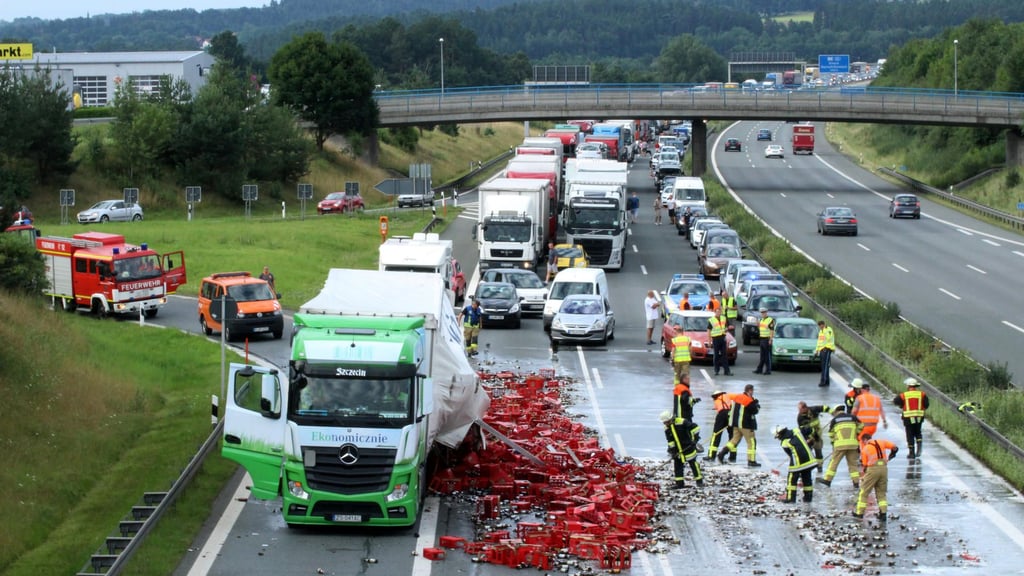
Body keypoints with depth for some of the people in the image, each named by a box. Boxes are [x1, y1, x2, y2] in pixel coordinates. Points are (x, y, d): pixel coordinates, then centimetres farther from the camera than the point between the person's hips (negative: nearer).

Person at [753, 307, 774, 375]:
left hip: (767, 339, -8)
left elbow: (772, 330, -15)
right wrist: (758, 325, 5)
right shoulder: (761, 320, 16)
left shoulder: (770, 320, -10)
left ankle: (768, 370, -2)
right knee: (761, 356, 11)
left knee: (767, 356, -5)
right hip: (761, 339, 8)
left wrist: (770, 340, -20)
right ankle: (759, 369, 14)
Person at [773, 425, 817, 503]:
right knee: (807, 479, 17)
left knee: (792, 480, 7)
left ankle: (790, 498, 6)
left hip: (798, 463, -5)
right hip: (809, 459, 5)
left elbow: (791, 455, 1)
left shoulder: (784, 443, -8)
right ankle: (808, 497, 22)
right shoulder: (796, 431, 1)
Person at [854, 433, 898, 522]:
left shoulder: (865, 449, 4)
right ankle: (883, 513, 4)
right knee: (881, 493, 14)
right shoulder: (881, 442, 9)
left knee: (864, 492, 10)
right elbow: (894, 447, 4)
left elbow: (864, 465, 7)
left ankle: (859, 512, 15)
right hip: (884, 468, 3)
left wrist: (862, 476, 20)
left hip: (873, 469, -3)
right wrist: (891, 456, 23)